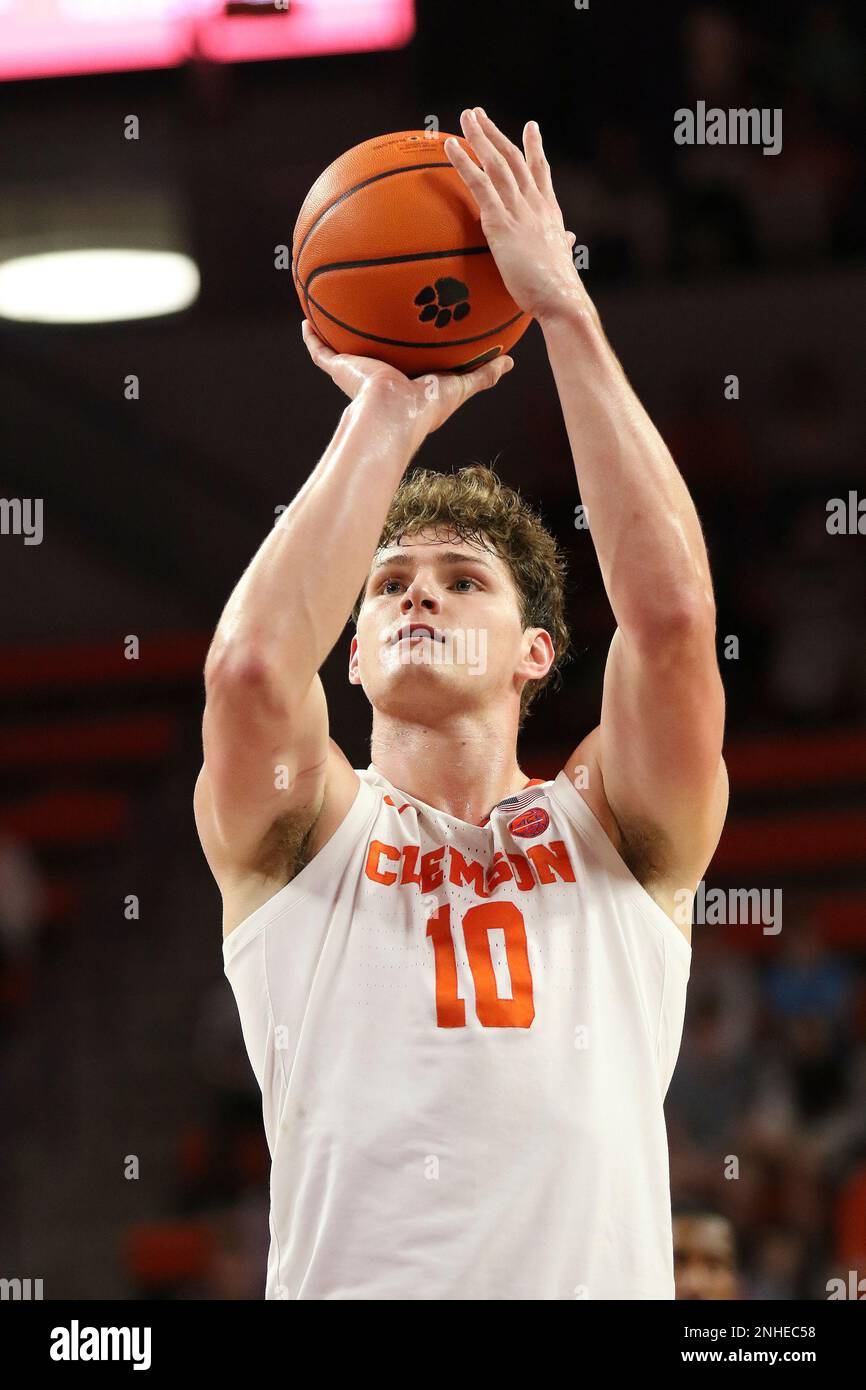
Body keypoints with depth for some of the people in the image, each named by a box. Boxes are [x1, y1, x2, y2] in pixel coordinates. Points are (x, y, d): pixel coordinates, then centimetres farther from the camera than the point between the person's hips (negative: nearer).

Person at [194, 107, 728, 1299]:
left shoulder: (613, 840, 14)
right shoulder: (302, 840, 13)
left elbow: (671, 614, -2)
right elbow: (252, 662, -7)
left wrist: (569, 318, -1)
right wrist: (388, 413, 0)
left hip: (600, 1274, 0)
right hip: (350, 1277, 0)